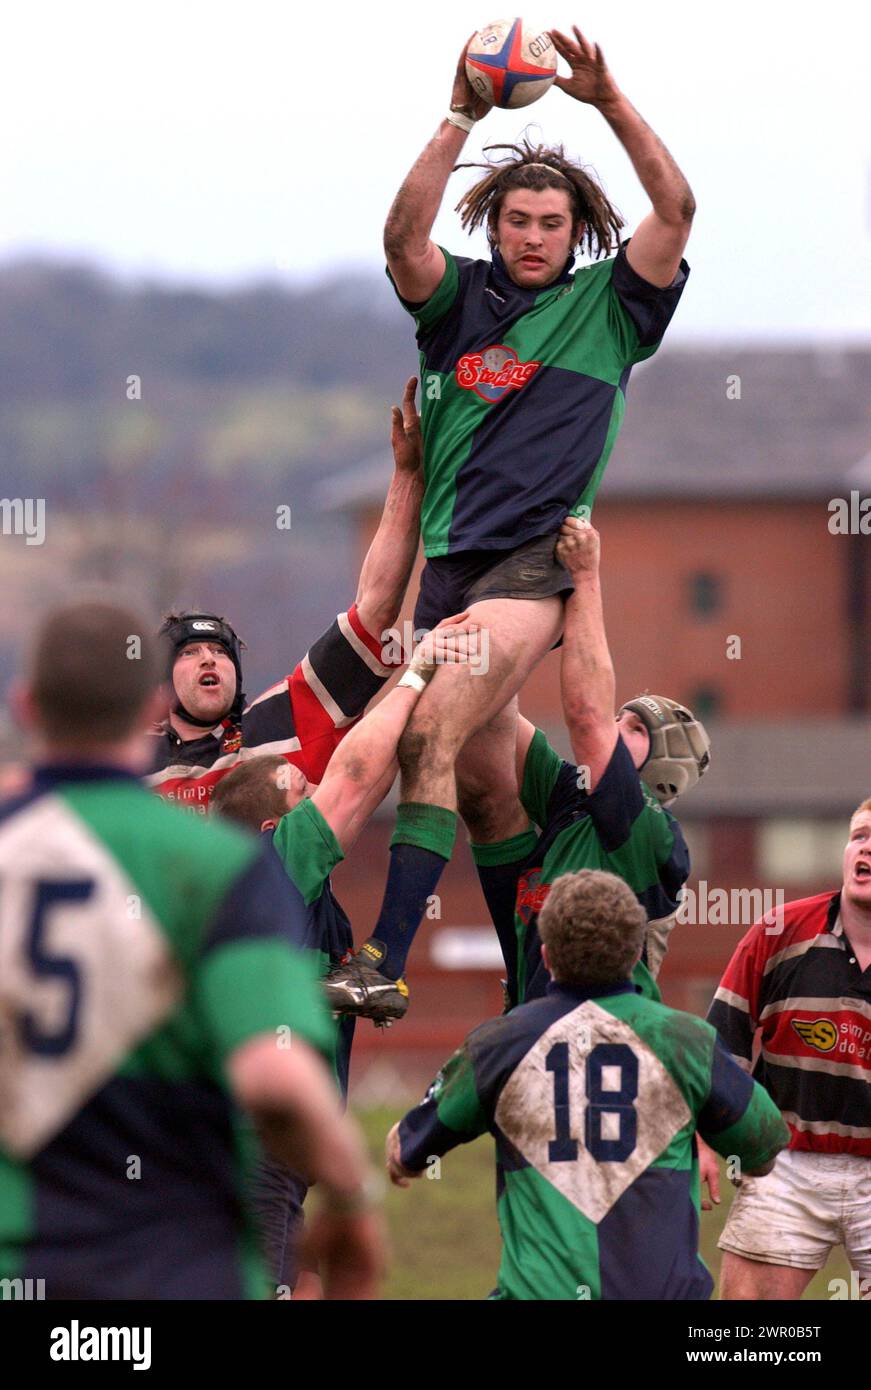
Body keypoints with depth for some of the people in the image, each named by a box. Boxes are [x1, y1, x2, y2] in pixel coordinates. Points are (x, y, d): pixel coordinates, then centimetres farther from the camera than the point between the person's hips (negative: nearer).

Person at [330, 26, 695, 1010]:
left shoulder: (608, 304, 8)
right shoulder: (461, 299, 12)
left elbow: (675, 210, -5)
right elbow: (403, 237, -7)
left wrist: (610, 102, -13)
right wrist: (460, 121, -15)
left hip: (536, 561, -5)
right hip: (451, 560, 5)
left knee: (432, 734, -23)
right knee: (482, 785, 9)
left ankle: (385, 958, -29)